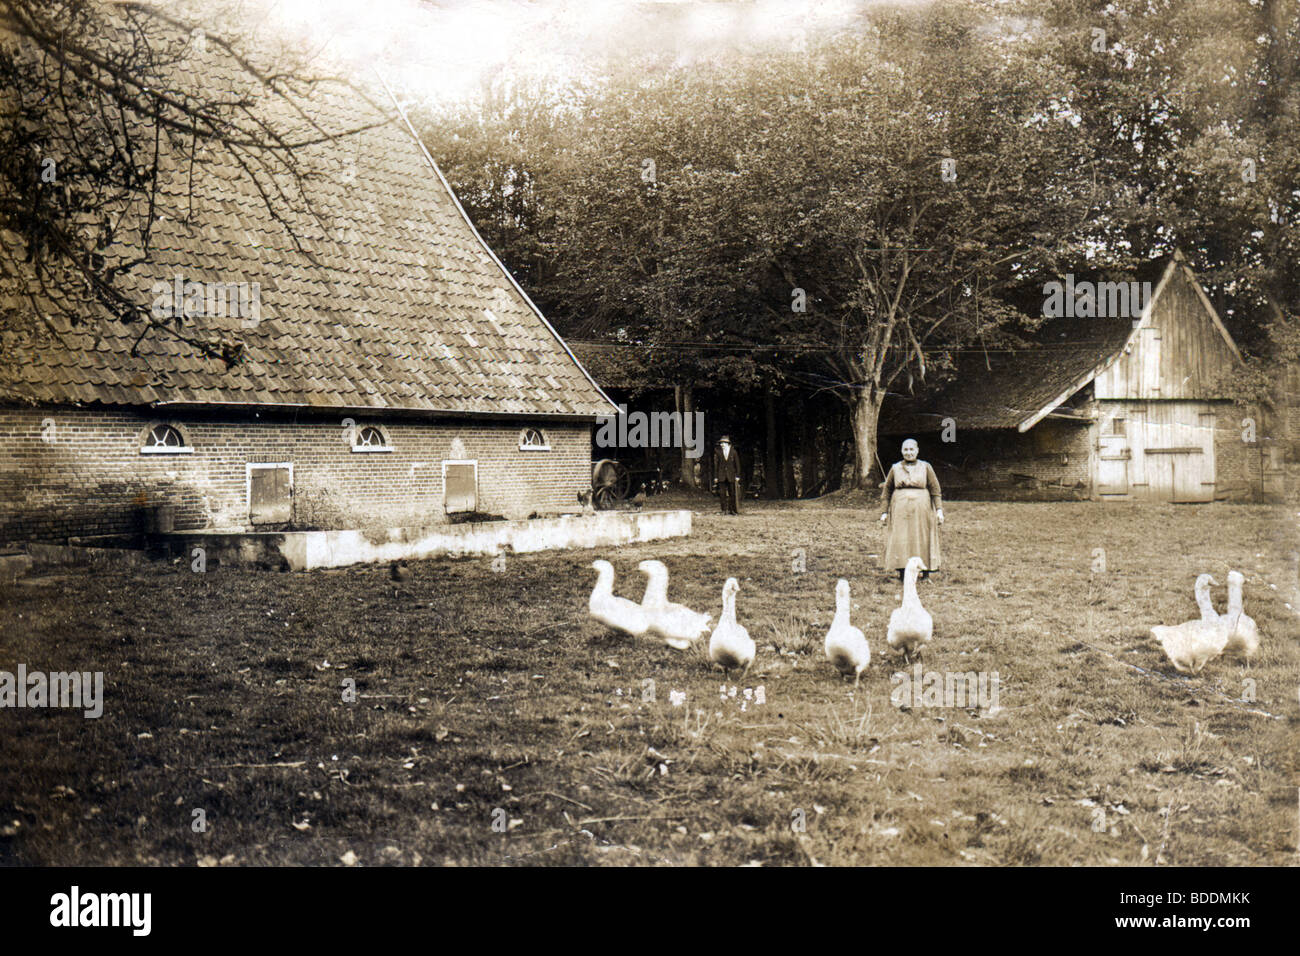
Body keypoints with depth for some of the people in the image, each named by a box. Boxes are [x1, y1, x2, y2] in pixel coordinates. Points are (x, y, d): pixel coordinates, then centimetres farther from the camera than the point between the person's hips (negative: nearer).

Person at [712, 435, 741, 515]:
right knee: (722, 494, -2)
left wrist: (737, 476, 1)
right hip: (721, 476, 0)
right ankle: (724, 510, 4)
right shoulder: (717, 451, 3)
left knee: (732, 493, 0)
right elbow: (716, 464, 5)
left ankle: (732, 510, 8)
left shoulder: (733, 452, 3)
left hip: (731, 475, 0)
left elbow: (737, 464, 7)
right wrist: (715, 477, 1)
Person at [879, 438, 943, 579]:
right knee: (900, 540, -6)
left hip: (921, 511, -1)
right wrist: (884, 512, 5)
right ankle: (902, 572, -2)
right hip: (900, 511, 1)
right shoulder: (895, 468, 9)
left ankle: (925, 571, 9)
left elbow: (935, 490, 5)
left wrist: (939, 510, -4)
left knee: (922, 540, -1)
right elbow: (887, 491, 11)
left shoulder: (925, 467, 7)